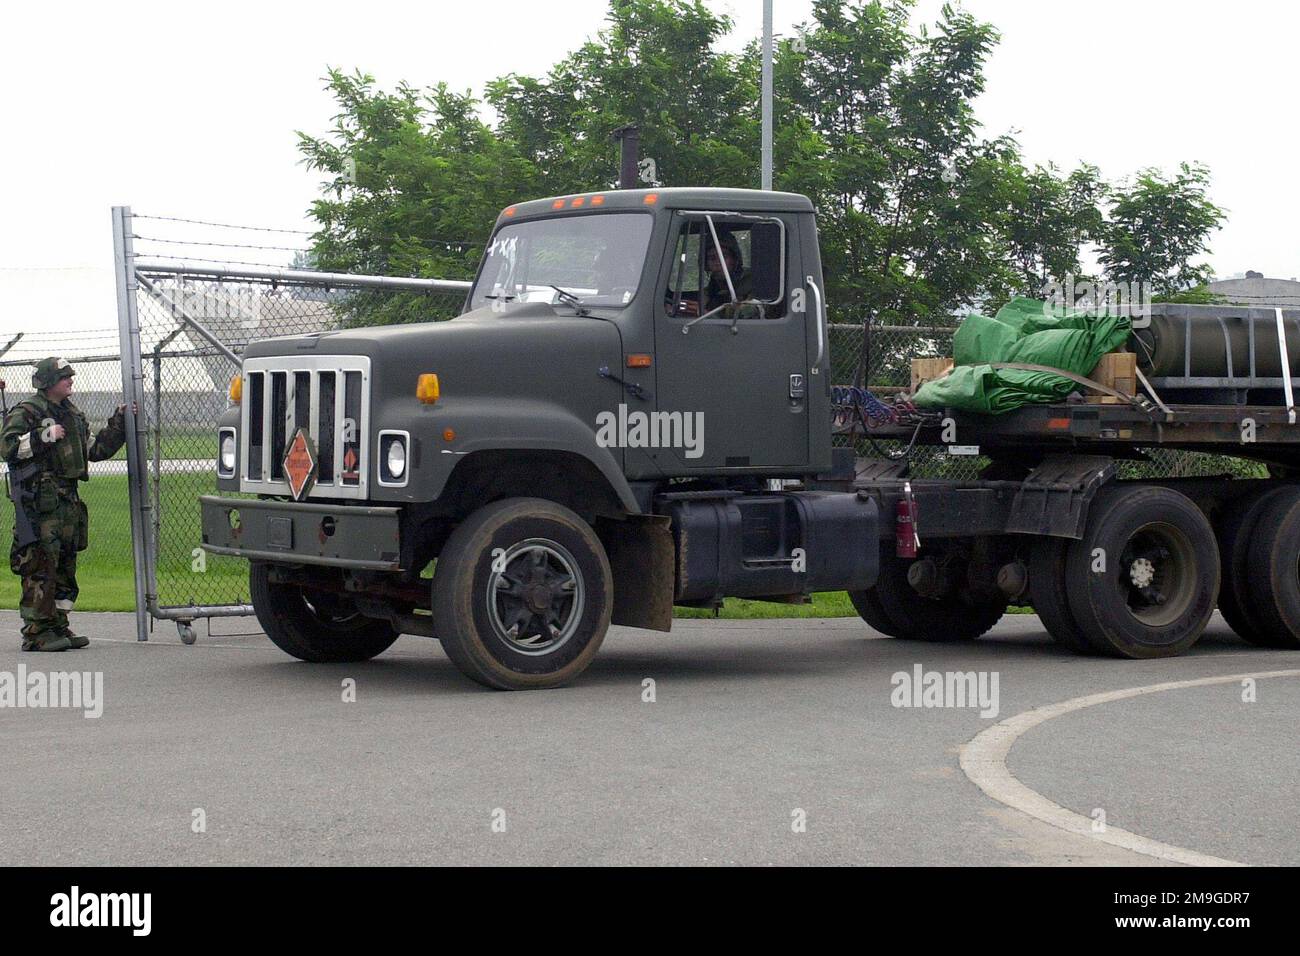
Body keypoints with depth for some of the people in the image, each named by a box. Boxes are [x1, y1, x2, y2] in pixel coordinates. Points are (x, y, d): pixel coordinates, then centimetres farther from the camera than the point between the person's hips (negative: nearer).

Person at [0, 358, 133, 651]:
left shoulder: (74, 415, 20)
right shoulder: (26, 412, -5)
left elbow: (96, 450, 27)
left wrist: (119, 423, 19)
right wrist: (45, 436, -20)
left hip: (68, 500, 8)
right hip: (39, 502, -8)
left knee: (66, 564, 10)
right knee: (40, 564, -10)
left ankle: (58, 626, 18)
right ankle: (35, 632, -8)